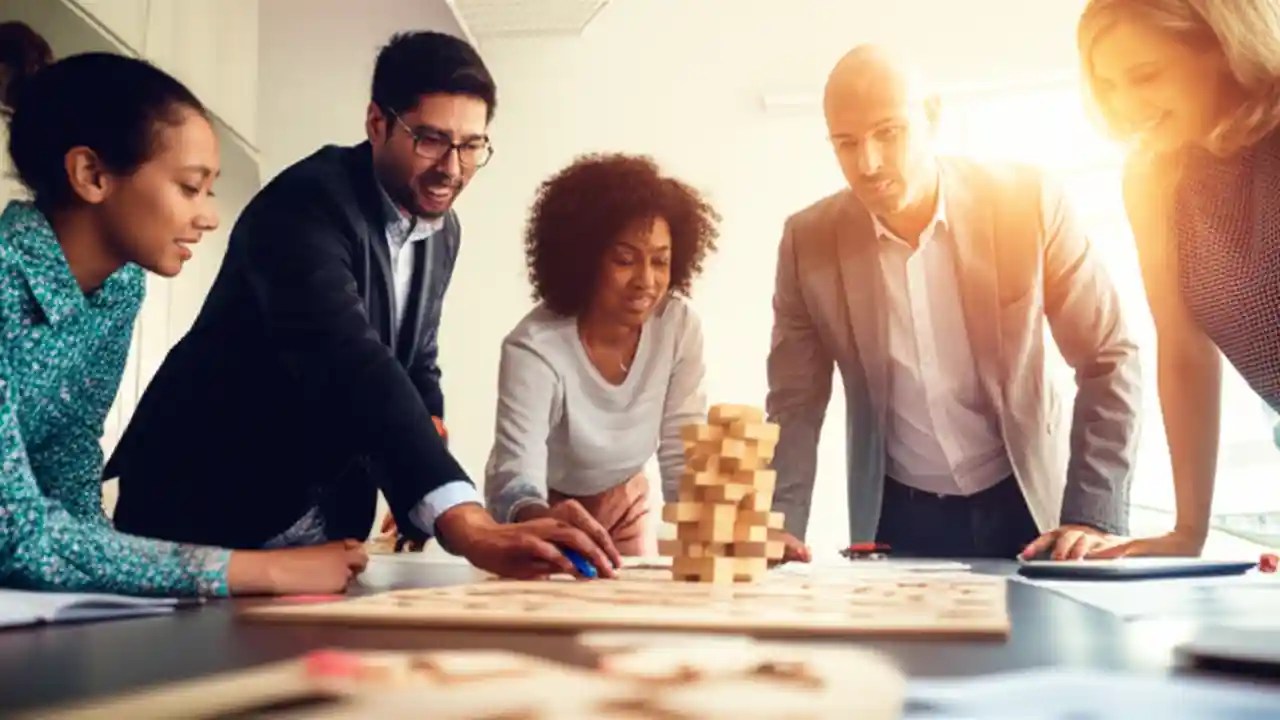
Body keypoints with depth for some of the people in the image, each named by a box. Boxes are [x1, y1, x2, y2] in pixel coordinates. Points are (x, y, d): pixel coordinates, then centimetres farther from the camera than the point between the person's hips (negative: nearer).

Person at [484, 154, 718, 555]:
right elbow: (513, 476, -36)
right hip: (545, 519, -2)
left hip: (627, 512, 3)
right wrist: (544, 519, -58)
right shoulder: (536, 346, -28)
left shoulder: (678, 326, -18)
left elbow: (684, 460, -14)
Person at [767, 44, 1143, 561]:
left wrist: (1094, 518, -16)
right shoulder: (809, 240, -11)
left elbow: (1108, 360, -9)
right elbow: (796, 402, -3)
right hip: (896, 517, 1)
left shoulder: (1028, 203, -15)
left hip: (1019, 504, 0)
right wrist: (780, 526, -16)